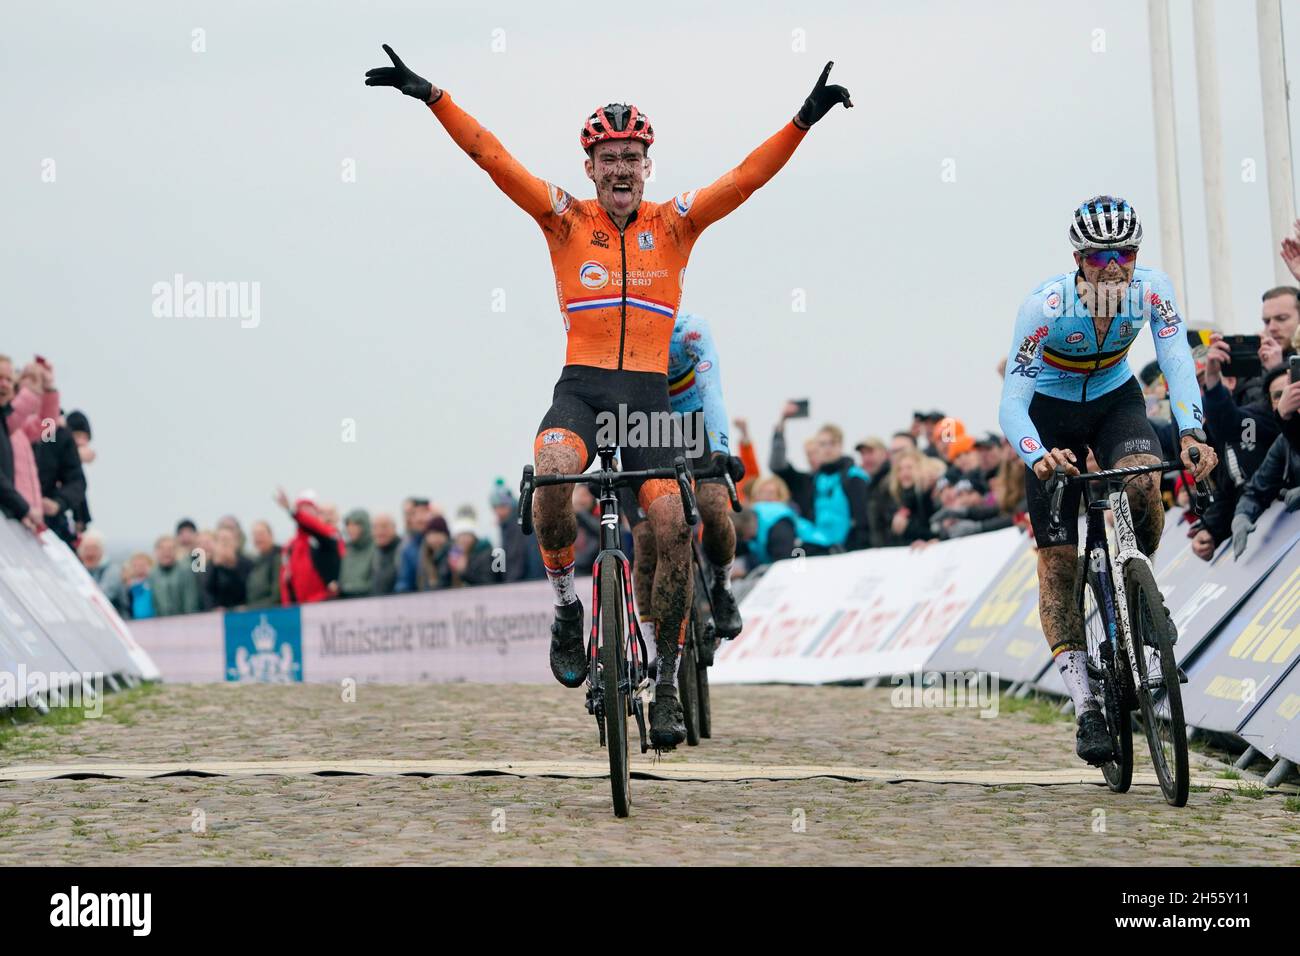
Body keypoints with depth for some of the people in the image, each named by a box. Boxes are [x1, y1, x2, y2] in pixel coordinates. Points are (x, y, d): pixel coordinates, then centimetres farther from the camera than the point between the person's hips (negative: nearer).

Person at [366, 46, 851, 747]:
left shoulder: (675, 222, 8)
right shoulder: (565, 220, 6)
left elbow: (747, 177, 1)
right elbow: (493, 156, 1)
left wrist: (805, 119, -9)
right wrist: (432, 96, -6)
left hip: (650, 396, 1)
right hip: (581, 387, -1)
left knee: (673, 526, -14)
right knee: (551, 475, -33)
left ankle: (667, 684, 0)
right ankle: (567, 606, -7)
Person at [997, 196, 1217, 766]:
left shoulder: (1151, 290, -22)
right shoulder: (1045, 306, -30)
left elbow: (1177, 362, -28)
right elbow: (1011, 403, -31)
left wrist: (1191, 433, -46)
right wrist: (1038, 457, -50)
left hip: (1116, 400, 2)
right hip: (1051, 411, -2)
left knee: (1142, 482, -32)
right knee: (1057, 560, -8)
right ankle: (1087, 708, -6)